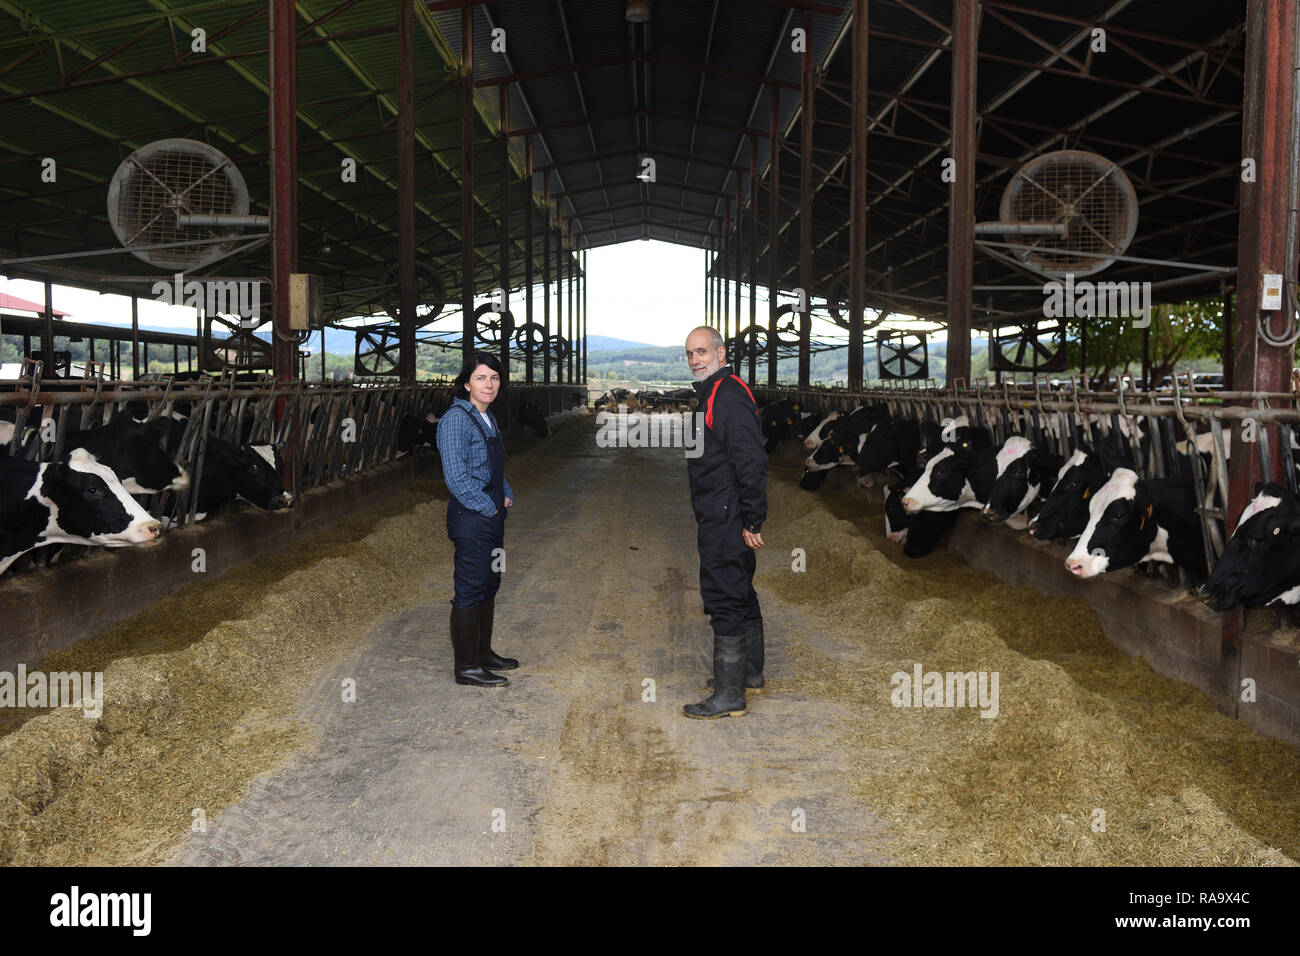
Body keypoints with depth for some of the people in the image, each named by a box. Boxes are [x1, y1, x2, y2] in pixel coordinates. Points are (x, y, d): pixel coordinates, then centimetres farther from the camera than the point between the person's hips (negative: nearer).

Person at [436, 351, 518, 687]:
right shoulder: (456, 419, -15)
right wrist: (489, 507, -16)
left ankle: (483, 653, 29)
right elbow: (456, 476, -20)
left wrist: (507, 495, 8)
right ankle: (466, 666, 5)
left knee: (489, 584, 17)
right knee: (470, 590, -3)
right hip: (470, 518, -9)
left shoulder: (487, 418, 13)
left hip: (492, 515, 10)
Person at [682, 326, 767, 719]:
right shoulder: (713, 393, 17)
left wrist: (753, 520, -24)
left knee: (723, 598, -8)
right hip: (723, 519, 11)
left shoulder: (728, 395, -17)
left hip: (725, 519, -11)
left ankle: (729, 694, -3)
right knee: (740, 591, 19)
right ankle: (750, 672, 32)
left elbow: (750, 461, -23)